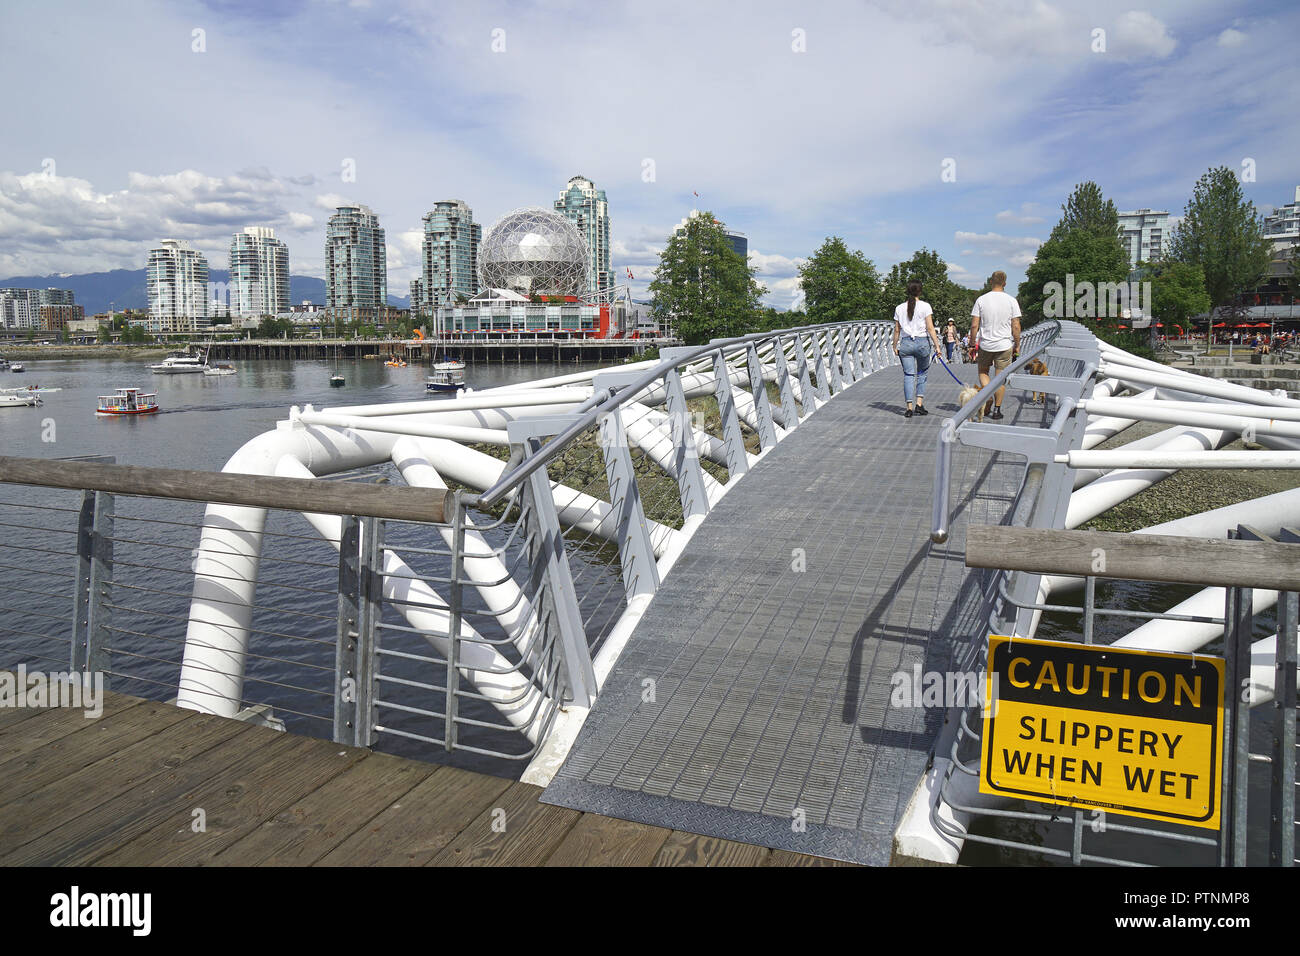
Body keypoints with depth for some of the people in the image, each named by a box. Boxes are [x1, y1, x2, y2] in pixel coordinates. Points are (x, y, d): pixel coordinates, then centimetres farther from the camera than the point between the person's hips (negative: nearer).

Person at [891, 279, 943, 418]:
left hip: (905, 344, 2)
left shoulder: (900, 308, 5)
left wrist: (895, 346, 16)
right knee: (922, 373, 13)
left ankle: (909, 408, -3)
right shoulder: (925, 306, -3)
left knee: (908, 375, 2)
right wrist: (937, 345, -4)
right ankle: (919, 404, 6)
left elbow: (897, 330, 7)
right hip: (922, 342, -2)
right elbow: (930, 328, -7)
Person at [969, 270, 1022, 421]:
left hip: (985, 344, 0)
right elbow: (1016, 326, -4)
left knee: (983, 371, 20)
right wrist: (1017, 345, 7)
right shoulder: (1011, 301, -4)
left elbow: (974, 325, -7)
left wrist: (972, 343, 5)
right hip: (1005, 345, 0)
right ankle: (997, 410, 10)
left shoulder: (981, 300, -5)